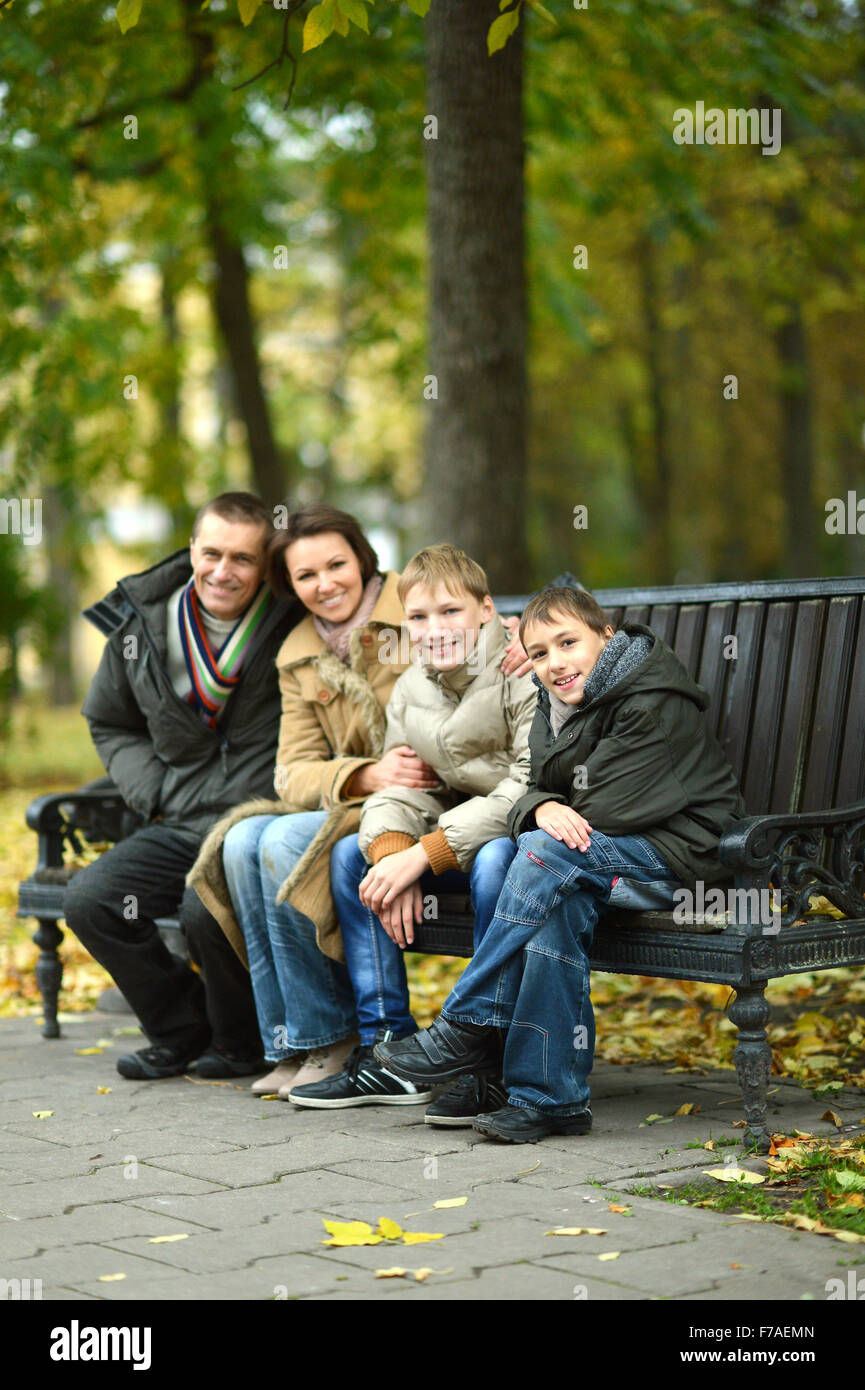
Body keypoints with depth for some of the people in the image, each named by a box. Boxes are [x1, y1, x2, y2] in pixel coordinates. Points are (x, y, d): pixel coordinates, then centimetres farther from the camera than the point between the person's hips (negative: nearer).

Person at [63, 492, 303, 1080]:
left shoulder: (298, 627, -10)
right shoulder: (142, 624, 4)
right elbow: (111, 724, 21)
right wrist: (156, 795, 6)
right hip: (180, 827, 6)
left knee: (209, 907, -31)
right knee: (88, 899, -13)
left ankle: (243, 1044, 0)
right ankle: (183, 1029, 9)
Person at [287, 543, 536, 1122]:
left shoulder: (524, 678, -17)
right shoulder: (410, 690, 7)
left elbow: (529, 789, -25)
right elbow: (402, 791, 3)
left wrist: (424, 853, -28)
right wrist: (393, 855, -21)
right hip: (458, 831, 8)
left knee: (496, 857, -38)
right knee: (351, 854, -2)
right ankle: (389, 1049, -3)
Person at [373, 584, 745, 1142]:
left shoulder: (654, 706, -14)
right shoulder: (555, 709, 12)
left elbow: (613, 810, -19)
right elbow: (533, 792, 8)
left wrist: (565, 825, -3)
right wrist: (544, 808, -16)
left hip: (678, 856, -7)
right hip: (609, 861, 7)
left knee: (546, 854, -30)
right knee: (559, 907, -28)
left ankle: (467, 1029, -25)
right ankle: (554, 1098, -26)